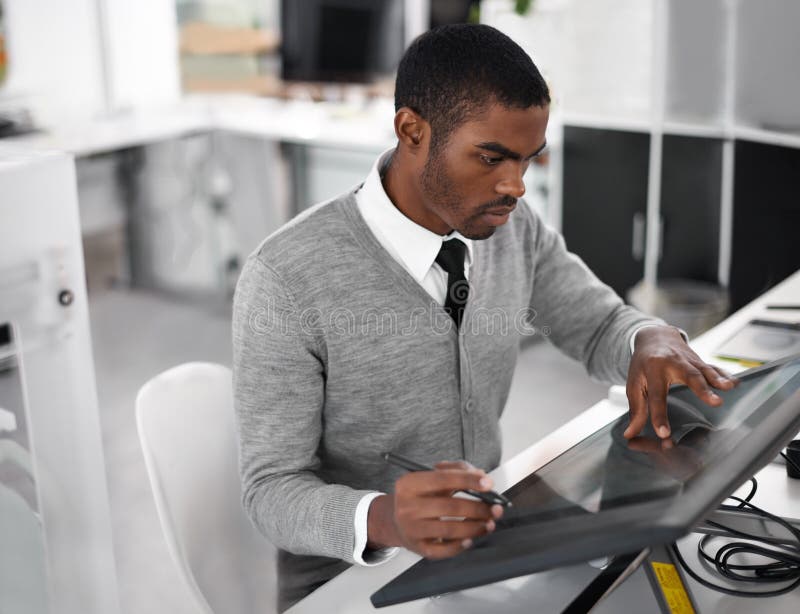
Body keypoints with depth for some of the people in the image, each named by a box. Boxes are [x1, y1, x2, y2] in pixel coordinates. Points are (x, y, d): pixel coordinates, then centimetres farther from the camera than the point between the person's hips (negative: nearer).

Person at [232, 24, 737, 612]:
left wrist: (652, 339, -15)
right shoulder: (285, 279, -21)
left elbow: (600, 327, 10)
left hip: (482, 547, 5)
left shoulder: (515, 228, -4)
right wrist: (382, 520, -39)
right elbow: (273, 488, -17)